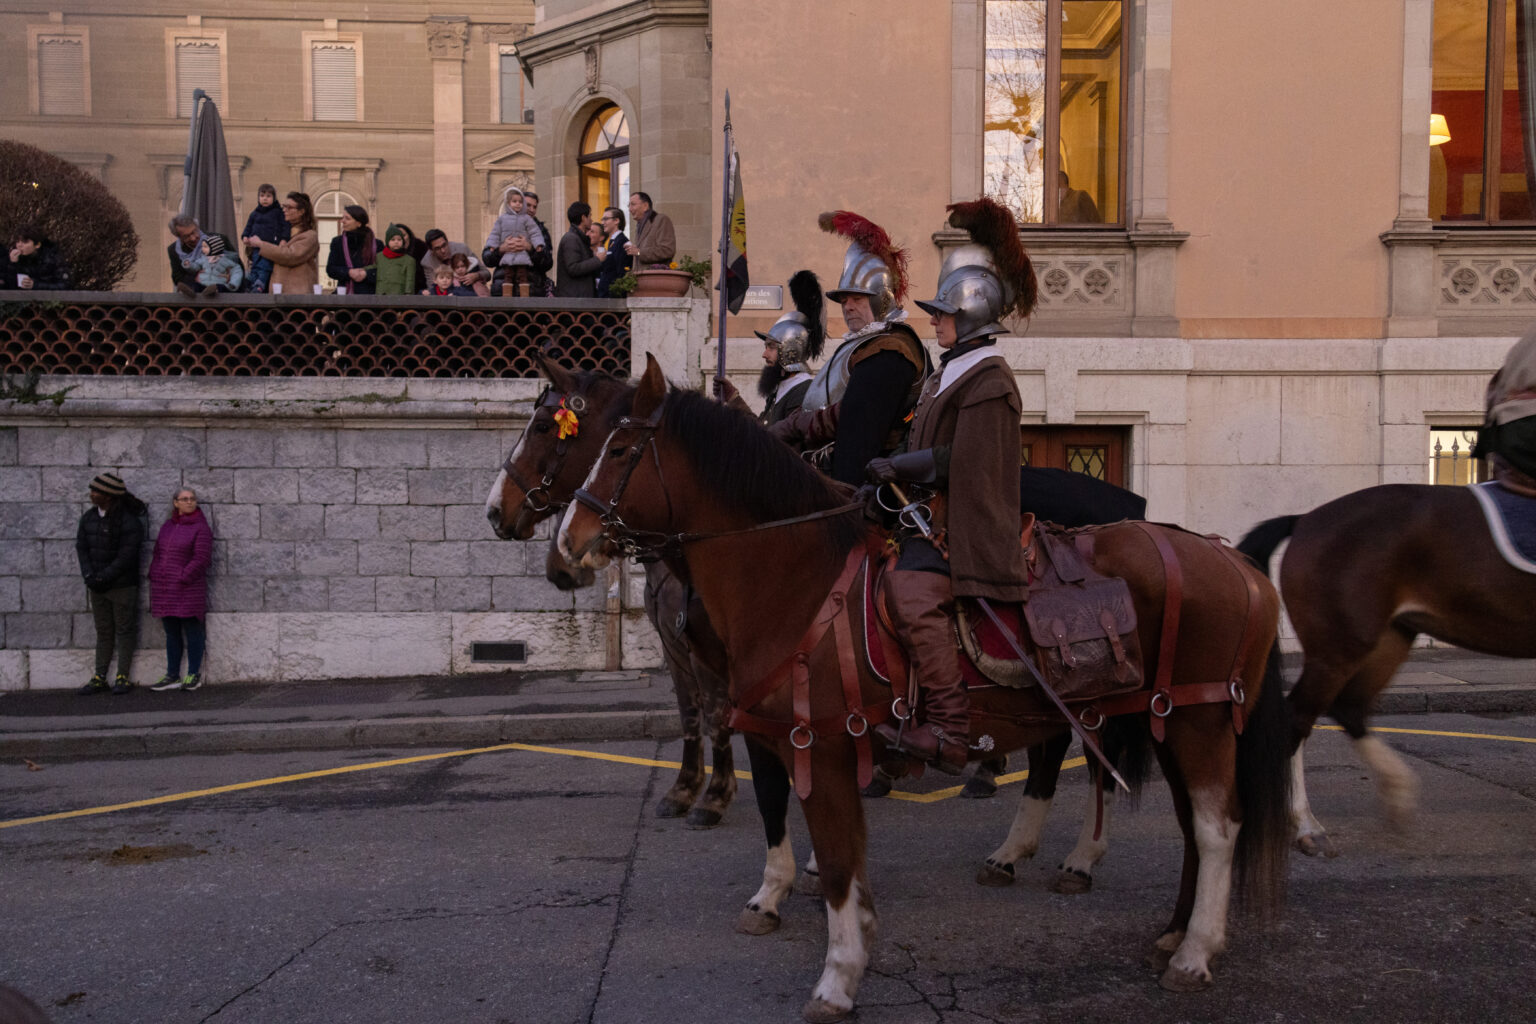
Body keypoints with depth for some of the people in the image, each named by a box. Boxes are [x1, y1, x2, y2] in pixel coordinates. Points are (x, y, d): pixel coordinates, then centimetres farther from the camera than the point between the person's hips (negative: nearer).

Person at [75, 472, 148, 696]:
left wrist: (103, 578, -15)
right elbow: (81, 547, 6)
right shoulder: (89, 517, 7)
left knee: (124, 631, 1)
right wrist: (89, 576, -7)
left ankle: (123, 678, 6)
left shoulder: (129, 521, -13)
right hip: (97, 586, 6)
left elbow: (126, 557, -16)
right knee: (103, 632, 9)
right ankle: (100, 679, 13)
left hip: (122, 585, -6)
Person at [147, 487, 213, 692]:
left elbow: (201, 558, -13)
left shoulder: (201, 528, -7)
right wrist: (154, 576, 5)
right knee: (172, 633, 11)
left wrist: (183, 579, -16)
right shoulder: (167, 526, 14)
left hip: (188, 589, -6)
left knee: (192, 632, 1)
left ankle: (194, 675, 9)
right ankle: (172, 676, 17)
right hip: (165, 590, 7)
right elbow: (157, 553, 18)